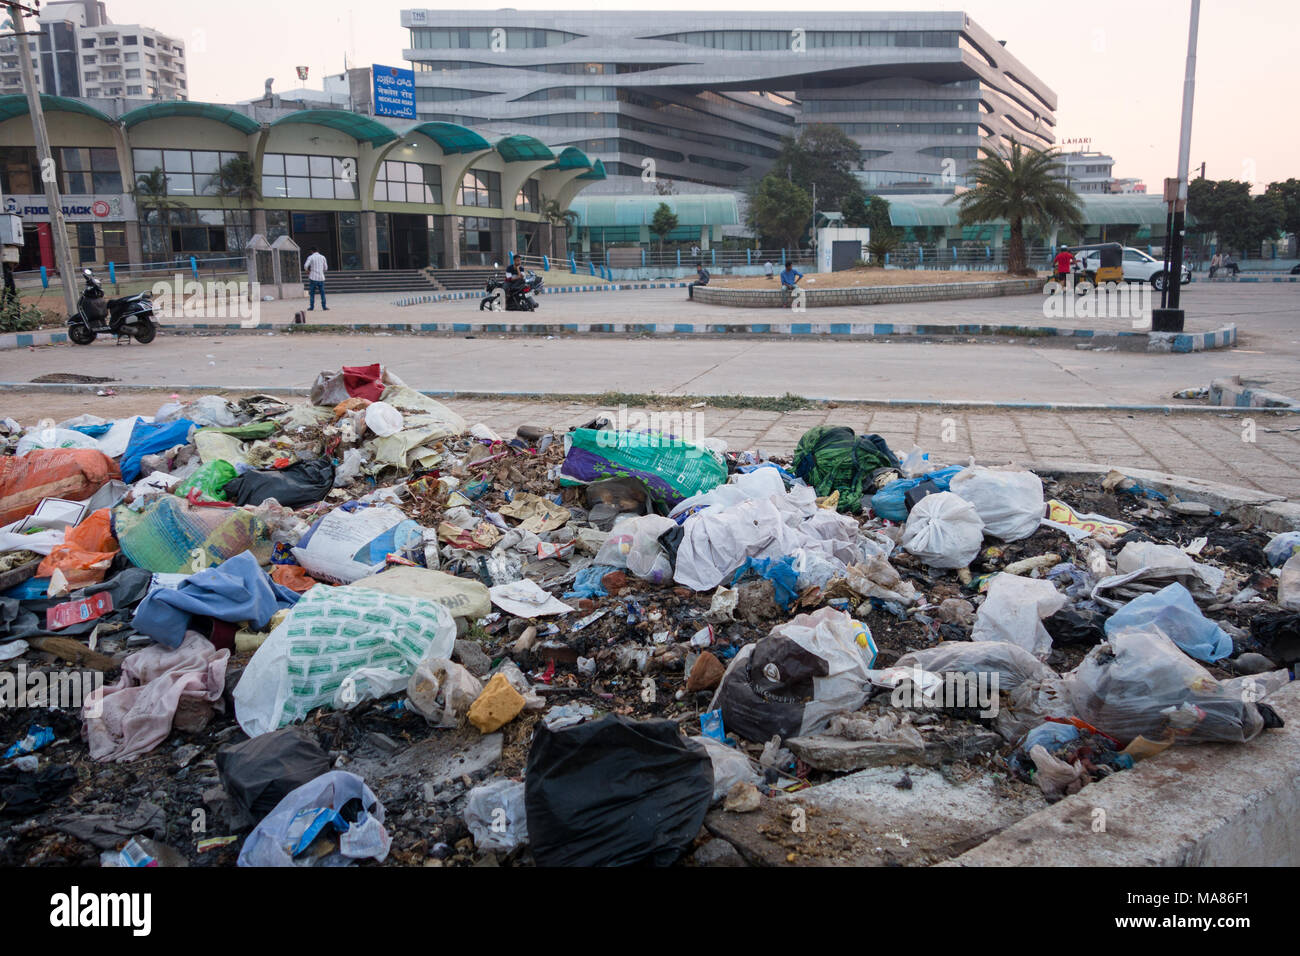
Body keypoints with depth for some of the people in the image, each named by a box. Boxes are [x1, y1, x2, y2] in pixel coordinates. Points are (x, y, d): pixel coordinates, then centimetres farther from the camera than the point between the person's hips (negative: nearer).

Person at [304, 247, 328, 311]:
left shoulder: (311, 257, -3)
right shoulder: (323, 257, 7)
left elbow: (306, 266, -13)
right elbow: (325, 268, 12)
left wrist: (307, 271, 7)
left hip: (313, 277, -2)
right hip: (321, 277, 2)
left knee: (312, 293, 4)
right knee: (322, 293, 7)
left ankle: (311, 307, 3)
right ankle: (324, 307, 2)